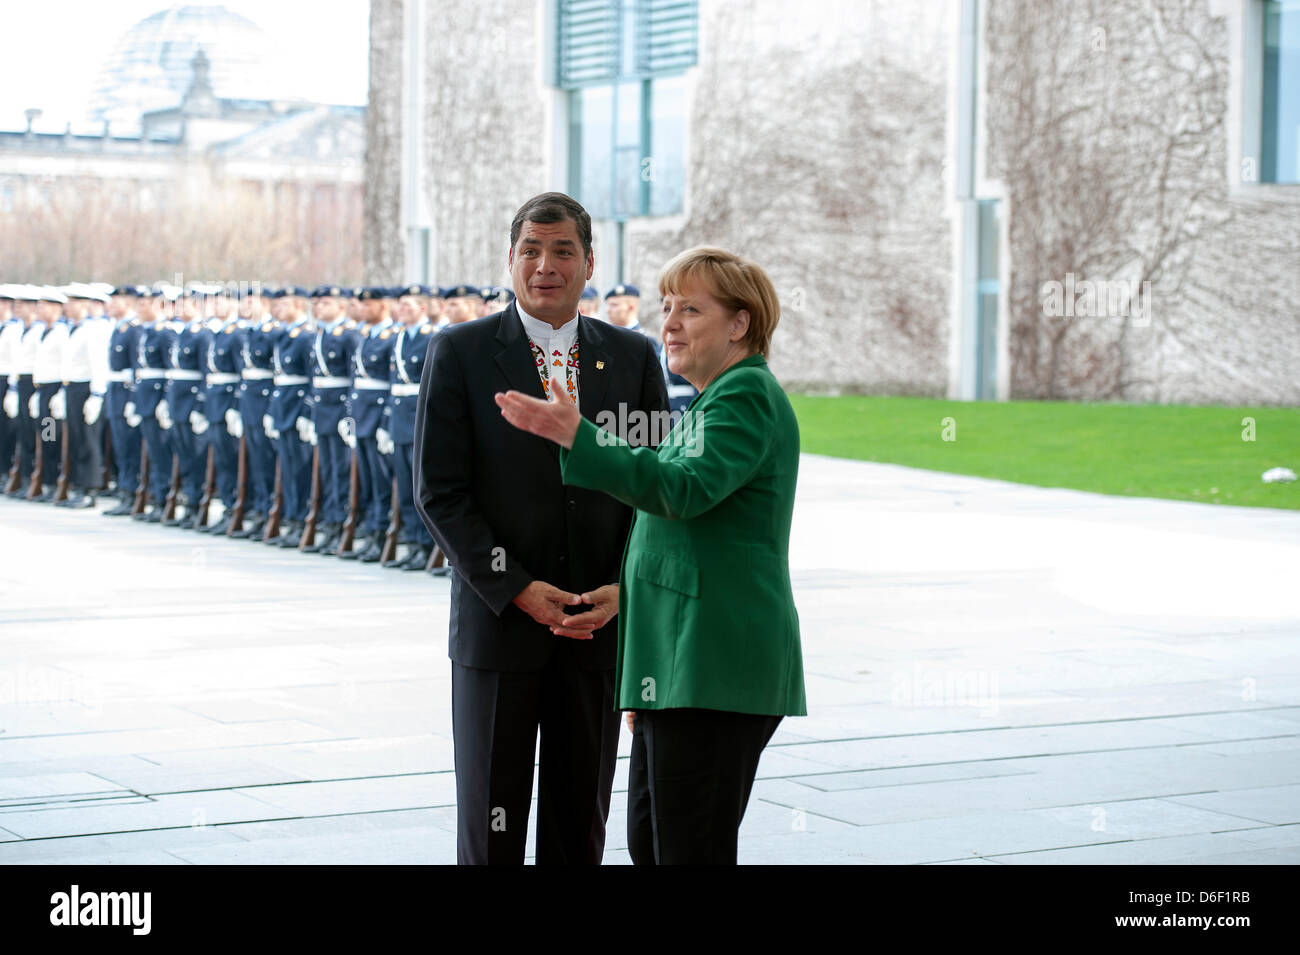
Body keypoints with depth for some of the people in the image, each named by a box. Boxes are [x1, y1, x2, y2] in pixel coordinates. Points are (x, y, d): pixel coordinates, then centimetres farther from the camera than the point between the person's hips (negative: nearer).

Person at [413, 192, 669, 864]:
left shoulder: (633, 356, 7)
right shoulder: (459, 352, -2)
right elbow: (438, 493, -6)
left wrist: (624, 590, -9)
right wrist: (519, 591, -14)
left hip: (601, 626, 3)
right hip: (498, 625, -3)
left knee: (581, 822, 9)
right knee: (491, 828, 3)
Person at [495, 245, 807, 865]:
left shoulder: (747, 396, -10)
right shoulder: (714, 401, 22)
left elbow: (687, 489, -27)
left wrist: (574, 435, -30)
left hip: (714, 666, -10)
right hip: (676, 663, 11)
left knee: (690, 849, -7)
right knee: (648, 842, 12)